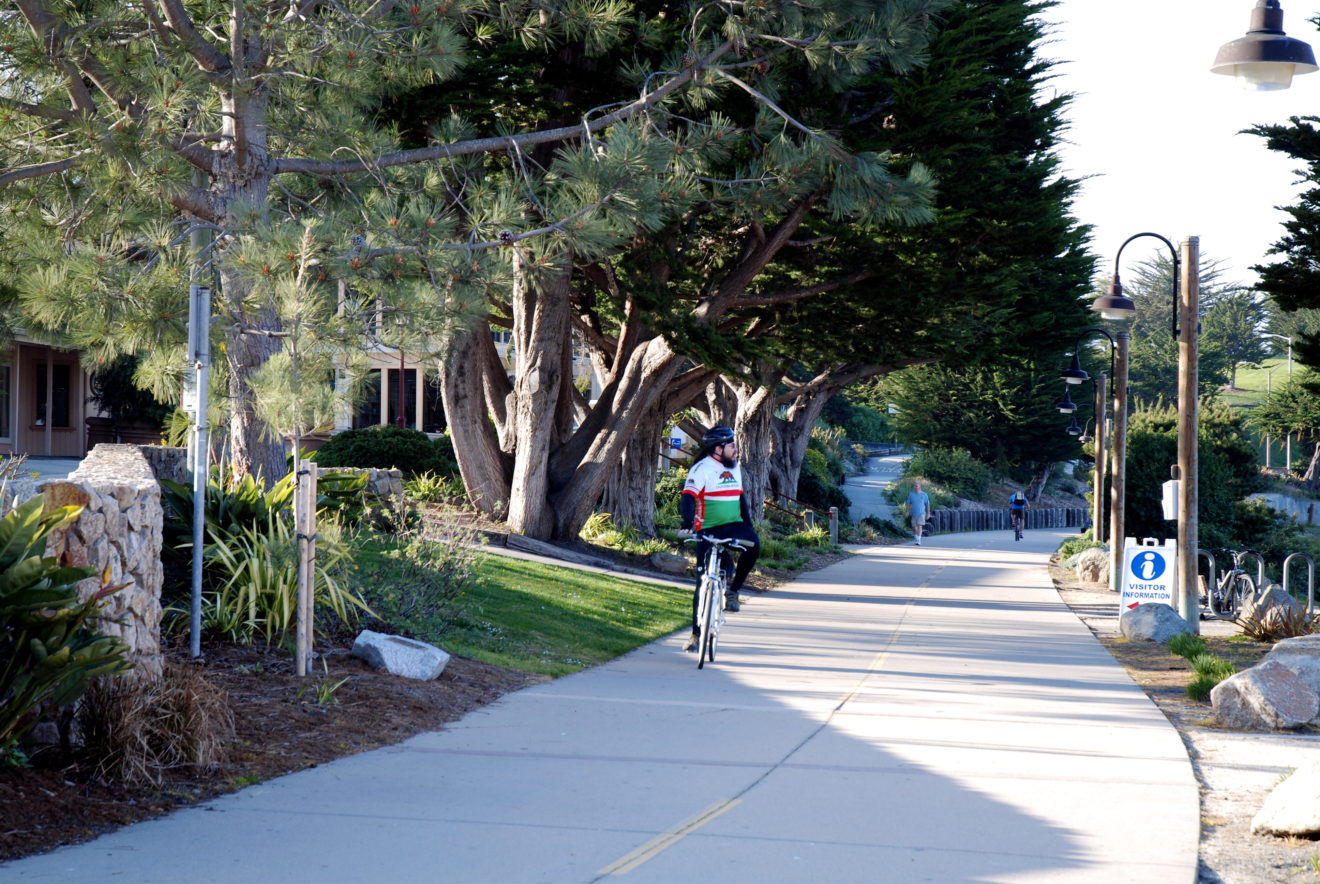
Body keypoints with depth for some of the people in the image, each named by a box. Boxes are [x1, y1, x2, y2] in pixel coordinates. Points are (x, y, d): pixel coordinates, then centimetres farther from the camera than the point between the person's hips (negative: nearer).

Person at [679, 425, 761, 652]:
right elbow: (687, 497, -21)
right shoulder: (702, 468, -10)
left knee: (753, 544, -29)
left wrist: (749, 525, 15)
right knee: (704, 582, -4)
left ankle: (733, 590, -10)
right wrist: (687, 524, -36)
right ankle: (697, 633, 5)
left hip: (732, 526, 4)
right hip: (708, 531, -4)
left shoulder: (735, 468, 11)